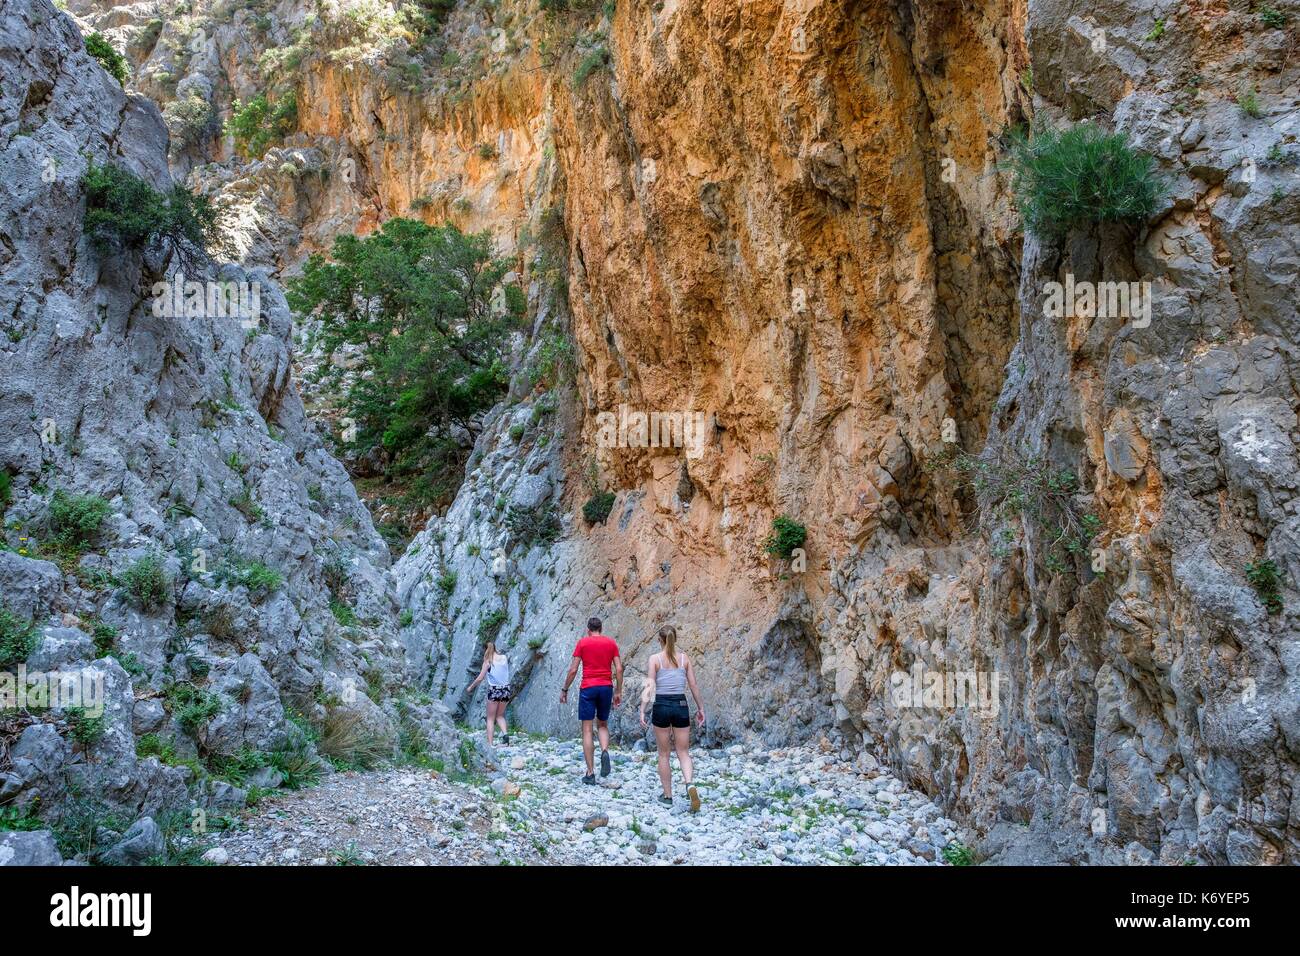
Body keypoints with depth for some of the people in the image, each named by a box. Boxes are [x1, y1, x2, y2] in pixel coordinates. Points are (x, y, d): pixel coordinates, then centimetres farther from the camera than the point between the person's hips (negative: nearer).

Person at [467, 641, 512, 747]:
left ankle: (489, 743, 0)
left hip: (494, 690, -4)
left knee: (490, 718, 7)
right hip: (506, 689, 4)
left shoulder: (488, 662, -6)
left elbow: (480, 679, -5)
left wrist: (470, 687, 8)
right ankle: (505, 733, -4)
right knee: (500, 716, 20)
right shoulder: (504, 658, 4)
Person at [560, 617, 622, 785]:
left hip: (588, 688, -2)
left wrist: (564, 690, 8)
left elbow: (573, 670, -1)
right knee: (602, 725, 20)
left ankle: (590, 773, -2)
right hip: (606, 688, 3)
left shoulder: (582, 642, 2)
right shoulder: (611, 643, 8)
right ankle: (605, 751, -10)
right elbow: (619, 669, 3)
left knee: (587, 729, 1)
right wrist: (618, 692, 11)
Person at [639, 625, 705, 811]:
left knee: (664, 754, 11)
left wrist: (642, 711, -8)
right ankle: (690, 784, -19)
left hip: (662, 706, -2)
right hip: (681, 705, 2)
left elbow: (650, 687, -9)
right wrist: (700, 708, 16)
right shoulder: (685, 658, 4)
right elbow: (694, 686, 5)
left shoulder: (655, 659, -4)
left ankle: (667, 796, 17)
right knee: (683, 752, 9)